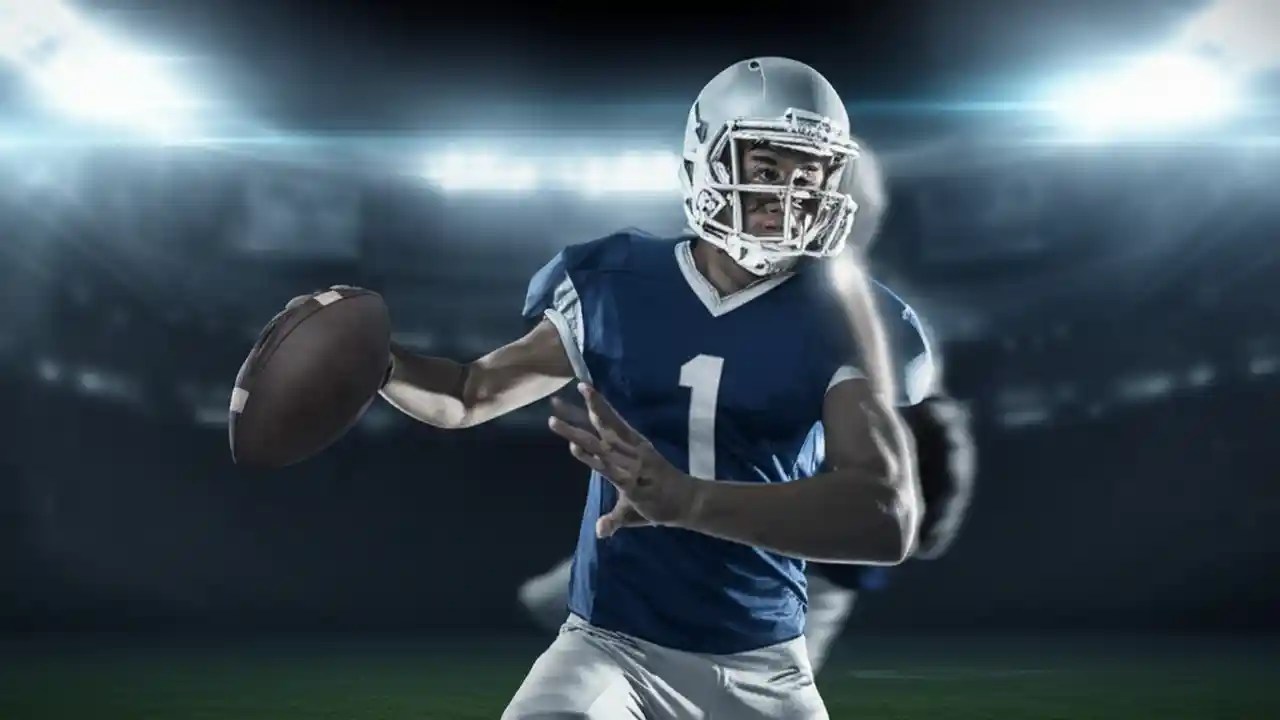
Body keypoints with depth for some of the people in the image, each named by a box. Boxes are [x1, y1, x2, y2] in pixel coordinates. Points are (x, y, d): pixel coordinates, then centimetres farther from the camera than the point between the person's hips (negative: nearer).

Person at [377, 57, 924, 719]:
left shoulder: (841, 318, -7)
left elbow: (890, 519, -21)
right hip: (610, 646, 0)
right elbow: (471, 395, 12)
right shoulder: (613, 286, -1)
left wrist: (684, 498, -35)